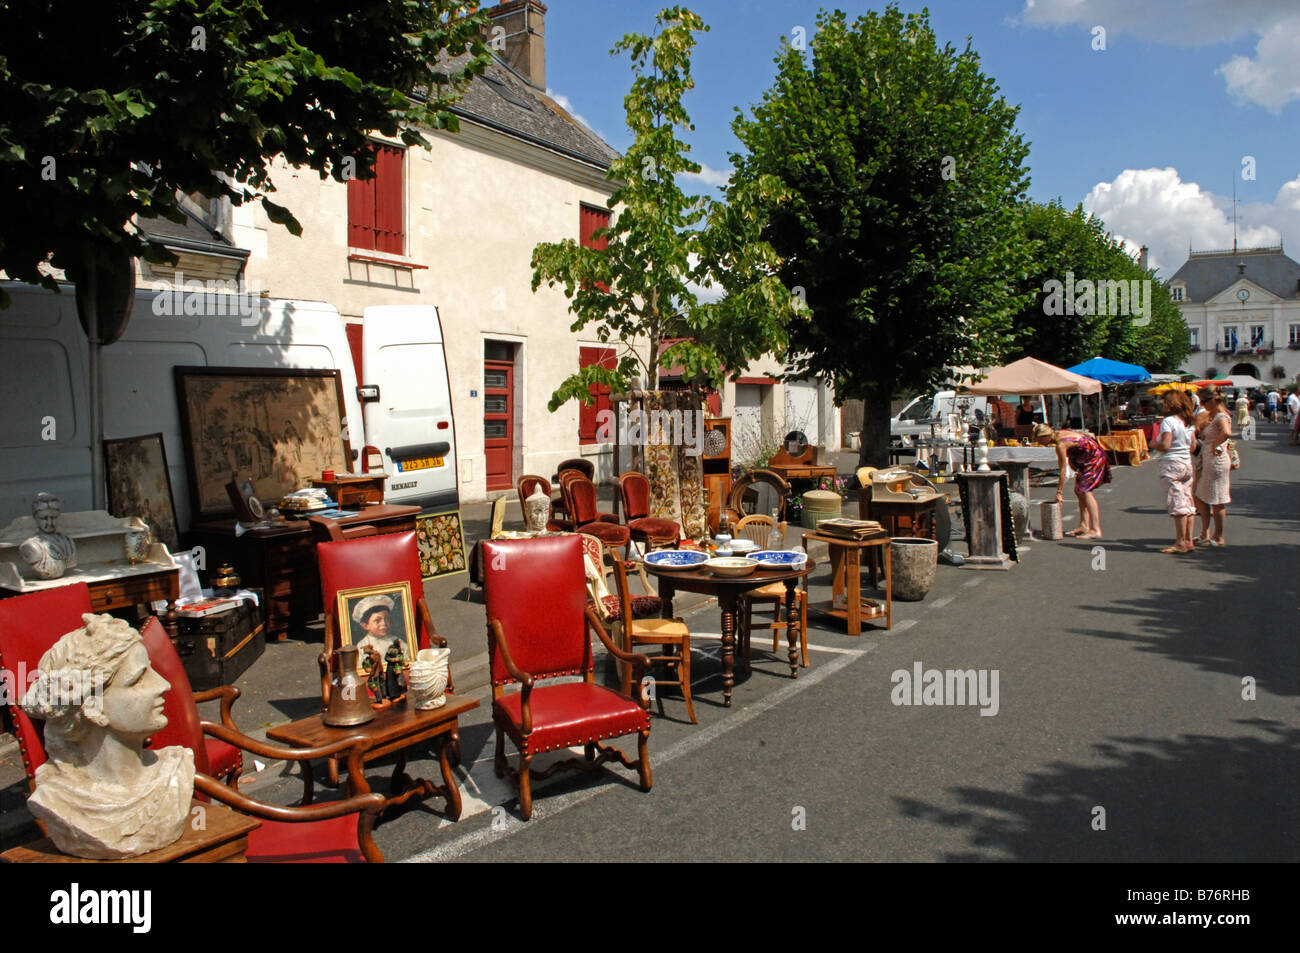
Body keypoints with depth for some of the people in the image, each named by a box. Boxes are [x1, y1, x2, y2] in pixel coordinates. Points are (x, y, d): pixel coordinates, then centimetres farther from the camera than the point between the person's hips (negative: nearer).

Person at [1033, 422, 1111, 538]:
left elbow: (1063, 469, -22)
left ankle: (1096, 530, -19)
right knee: (1078, 490, 11)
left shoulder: (1060, 444, -25)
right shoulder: (1058, 434, 1)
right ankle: (1084, 526, 16)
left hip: (1094, 457, -10)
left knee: (1084, 490, -15)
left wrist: (1059, 492, -17)